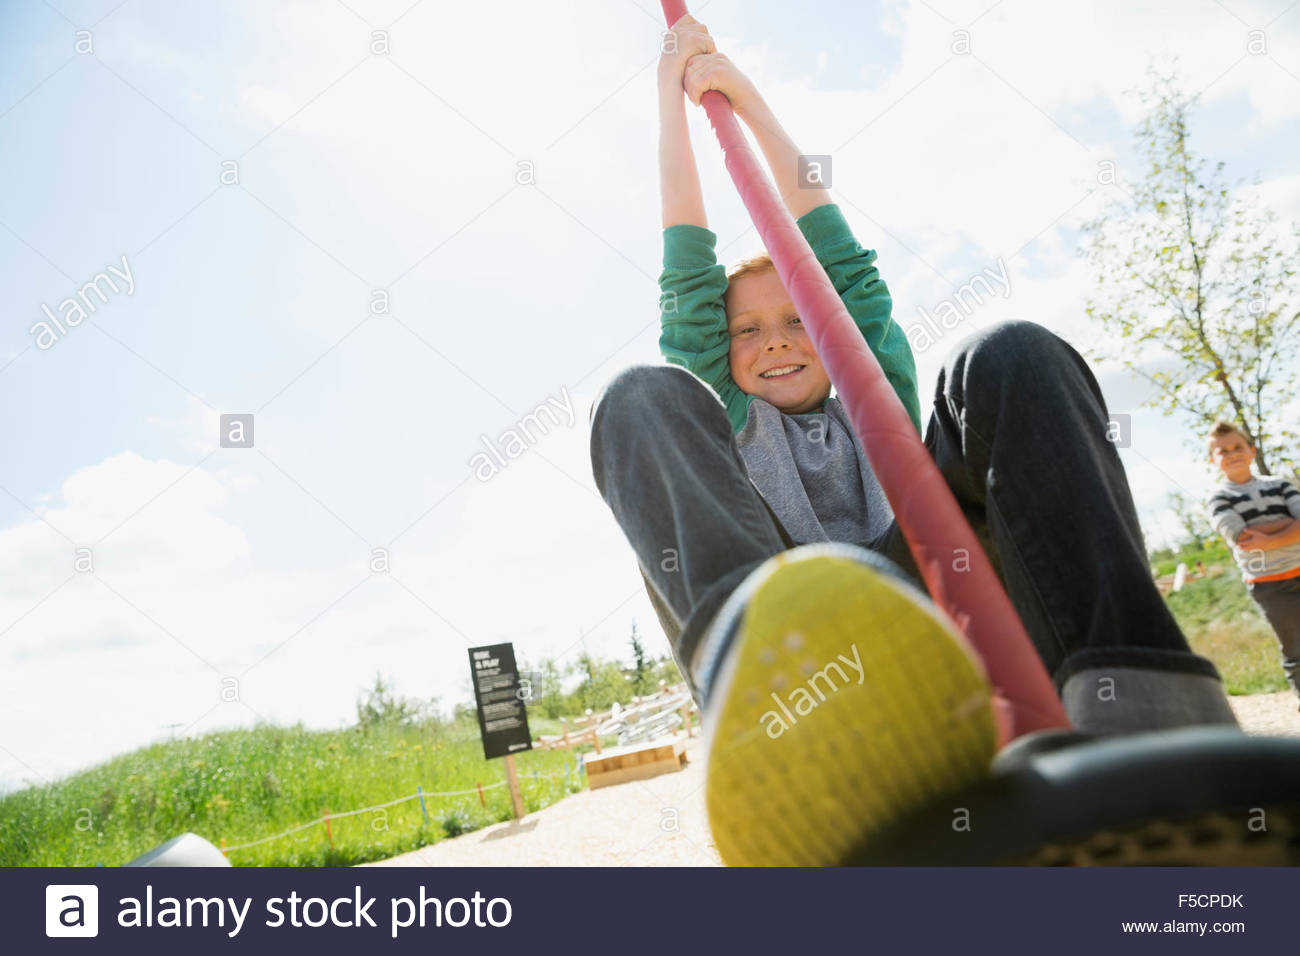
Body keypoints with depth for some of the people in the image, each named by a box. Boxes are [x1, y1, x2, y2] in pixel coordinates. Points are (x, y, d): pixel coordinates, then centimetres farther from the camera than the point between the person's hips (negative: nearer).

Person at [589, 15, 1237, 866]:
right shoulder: (715, 415, 29)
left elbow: (838, 252, 28)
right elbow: (687, 266, 26)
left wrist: (748, 98, 34)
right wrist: (674, 94, 33)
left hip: (912, 609, 1)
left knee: (1010, 359, -12)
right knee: (640, 397, -14)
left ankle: (1134, 699, -36)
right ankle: (751, 659, -47)